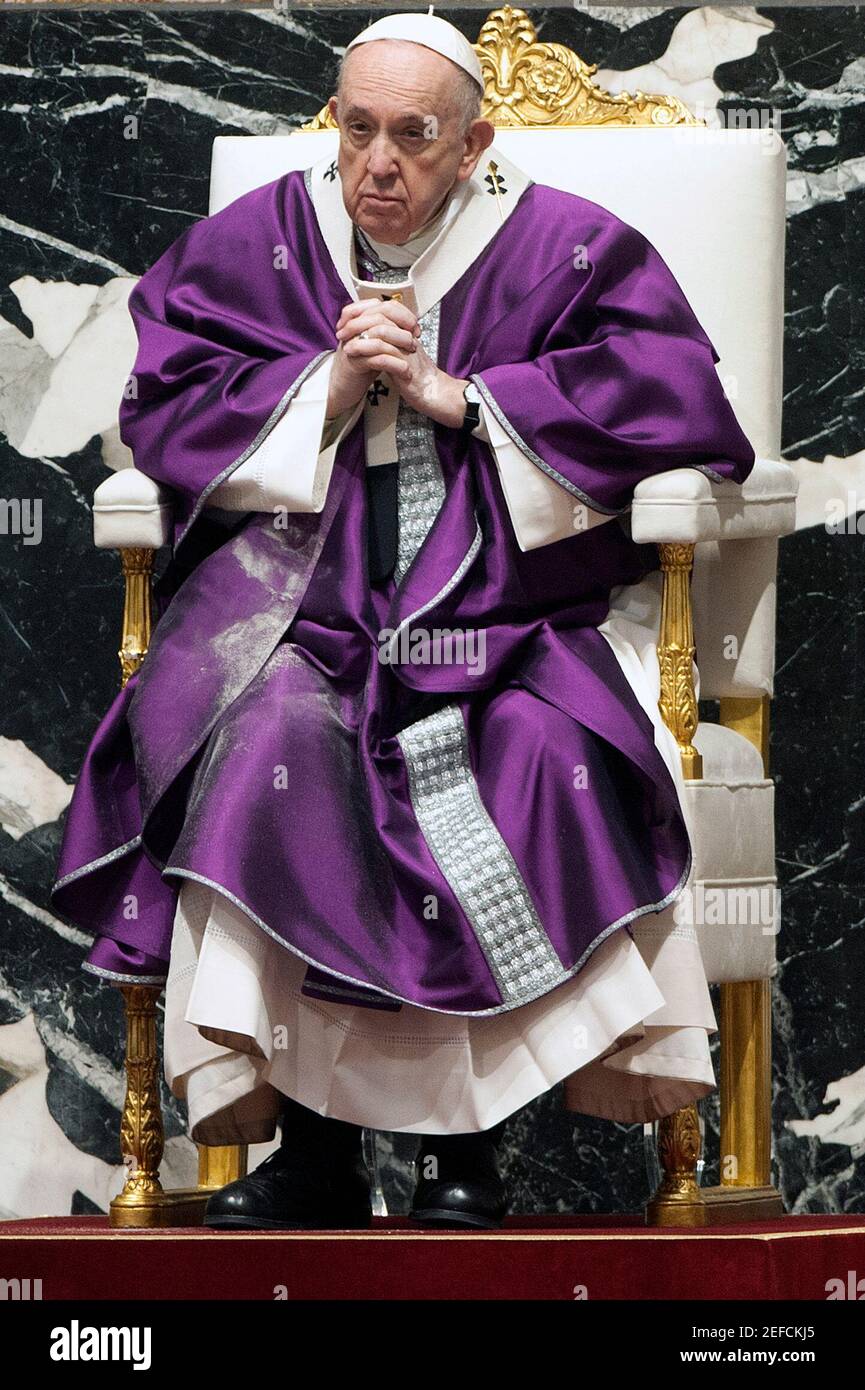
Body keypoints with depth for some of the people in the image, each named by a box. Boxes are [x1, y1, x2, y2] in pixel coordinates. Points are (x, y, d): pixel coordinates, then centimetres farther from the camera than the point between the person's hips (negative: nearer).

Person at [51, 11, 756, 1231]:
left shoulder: (566, 250, 4)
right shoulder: (253, 244, 11)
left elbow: (672, 397, -6)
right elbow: (165, 406, 7)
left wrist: (451, 395, -10)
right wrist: (330, 388, -8)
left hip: (504, 595, -1)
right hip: (302, 588, 1)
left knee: (539, 753, -32)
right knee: (275, 735, -31)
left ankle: (467, 1137, -22)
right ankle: (312, 1135, -27)